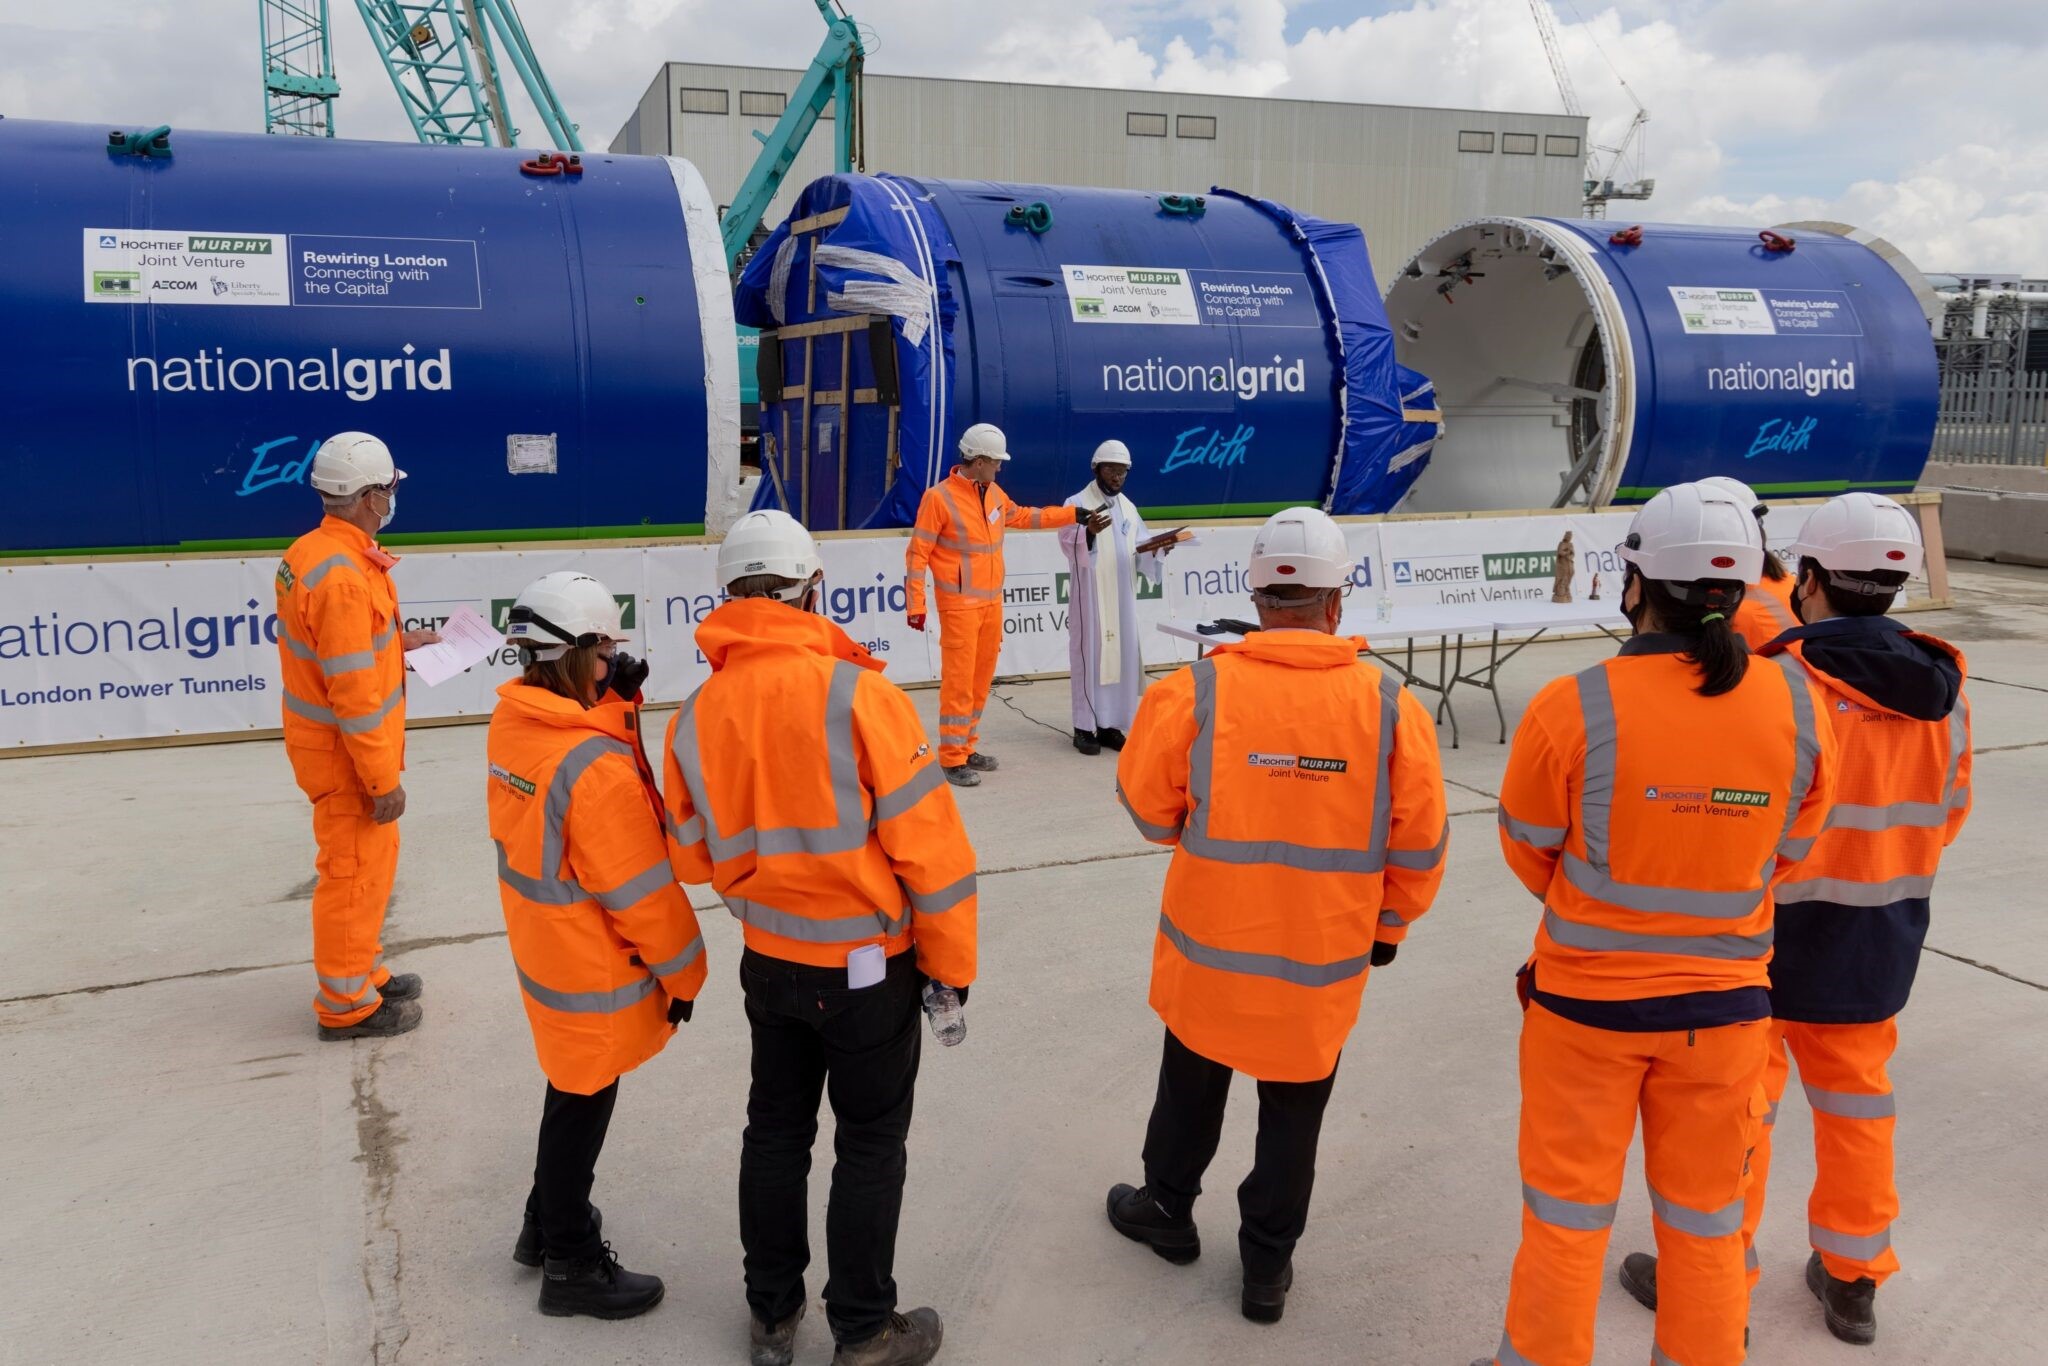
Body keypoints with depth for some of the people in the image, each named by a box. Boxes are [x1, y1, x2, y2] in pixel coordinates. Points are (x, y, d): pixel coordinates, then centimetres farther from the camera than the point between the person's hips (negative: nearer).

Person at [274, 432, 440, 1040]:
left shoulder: (311, 551, 3)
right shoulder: (342, 577, -27)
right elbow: (353, 693, -26)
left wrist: (395, 641, 15)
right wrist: (383, 780, -20)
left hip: (327, 739, 10)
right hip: (347, 752, -10)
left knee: (369, 859, 22)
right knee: (356, 869, 4)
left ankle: (360, 971, 38)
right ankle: (346, 1005, 19)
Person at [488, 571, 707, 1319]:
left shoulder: (513, 724, -5)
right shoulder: (595, 767, -30)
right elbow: (641, 891, -23)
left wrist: (615, 704, -8)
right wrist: (683, 971, -11)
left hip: (545, 946, 8)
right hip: (593, 970, -8)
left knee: (572, 1092, 26)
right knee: (582, 1106, 10)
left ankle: (548, 1223, 46)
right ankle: (572, 1265, 29)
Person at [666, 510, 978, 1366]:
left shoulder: (696, 717, -5)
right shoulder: (856, 691, -20)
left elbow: (695, 858, 5)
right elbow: (926, 843, -18)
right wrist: (952, 963, -7)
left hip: (769, 964, 5)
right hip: (869, 966, -4)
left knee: (776, 1129, 21)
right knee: (870, 1144, 12)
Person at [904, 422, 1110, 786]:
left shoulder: (994, 493, 9)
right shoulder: (939, 497, -13)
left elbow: (1023, 516, 26)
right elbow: (917, 554, -11)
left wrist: (1074, 515, 24)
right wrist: (915, 605, -15)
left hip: (992, 602, 8)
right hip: (960, 605, -8)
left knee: (981, 678, 12)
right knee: (959, 680, -7)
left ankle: (967, 748, 23)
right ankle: (952, 759, 0)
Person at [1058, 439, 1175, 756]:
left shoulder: (1128, 507, 14)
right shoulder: (1077, 504, -5)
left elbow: (1141, 549, 10)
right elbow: (1069, 546, -16)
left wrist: (1157, 549, -11)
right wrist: (1089, 530, -33)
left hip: (1122, 597, 6)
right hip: (1090, 595, -6)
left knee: (1122, 655, 5)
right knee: (1089, 654, -4)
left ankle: (1110, 724, 13)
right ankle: (1085, 727, 2)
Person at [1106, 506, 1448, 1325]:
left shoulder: (1194, 693, -17)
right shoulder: (1390, 707, -15)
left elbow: (1148, 808, -3)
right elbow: (1419, 847, -6)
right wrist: (1389, 925, 12)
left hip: (1209, 949, 0)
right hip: (1324, 961, 0)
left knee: (1192, 1088, 24)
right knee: (1294, 1114, 20)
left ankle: (1167, 1212, 46)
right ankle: (1268, 1265, 35)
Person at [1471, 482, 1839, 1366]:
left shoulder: (1573, 708, -21)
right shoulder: (1799, 706, -12)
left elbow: (1528, 852, -6)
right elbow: (1787, 851, 2)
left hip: (1587, 999, -2)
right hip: (1726, 1003, 3)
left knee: (1567, 1211, 16)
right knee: (1707, 1218, 21)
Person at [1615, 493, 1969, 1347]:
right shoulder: (1940, 686, -3)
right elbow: (1949, 810, 8)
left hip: (1765, 942, -6)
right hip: (1877, 946, 6)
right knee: (1855, 1102, 20)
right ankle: (1853, 1278, 34)